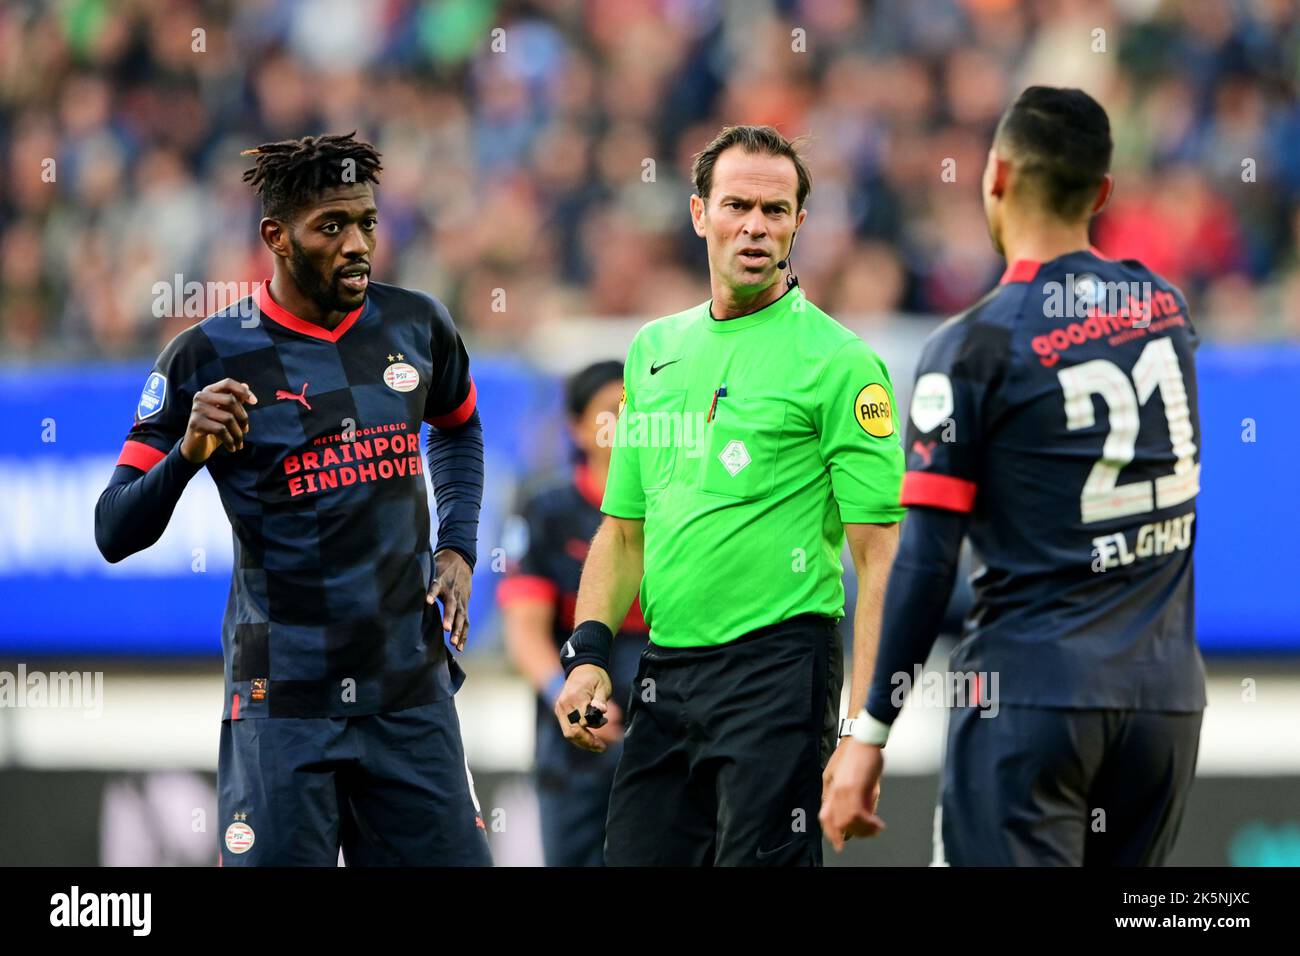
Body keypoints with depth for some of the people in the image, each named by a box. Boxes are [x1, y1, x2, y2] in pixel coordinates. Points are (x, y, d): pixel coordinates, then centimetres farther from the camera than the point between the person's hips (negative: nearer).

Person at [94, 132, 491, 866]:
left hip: (412, 694, 4)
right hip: (286, 705, -3)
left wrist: (458, 549, 14)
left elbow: (459, 428, 28)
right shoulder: (209, 358, -7)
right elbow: (116, 533, -6)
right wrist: (188, 453, -23)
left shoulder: (415, 325, 5)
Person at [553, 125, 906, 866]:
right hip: (665, 673, 6)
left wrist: (864, 728, -17)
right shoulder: (653, 351, 14)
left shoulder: (839, 362, -5)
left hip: (777, 671, -6)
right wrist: (589, 653, 6)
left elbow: (879, 554, -10)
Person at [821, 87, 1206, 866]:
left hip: (1031, 693, -5)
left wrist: (869, 736, -6)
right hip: (1168, 690, 5)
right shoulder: (1165, 307, 9)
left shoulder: (975, 346, -7)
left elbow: (924, 562, -9)